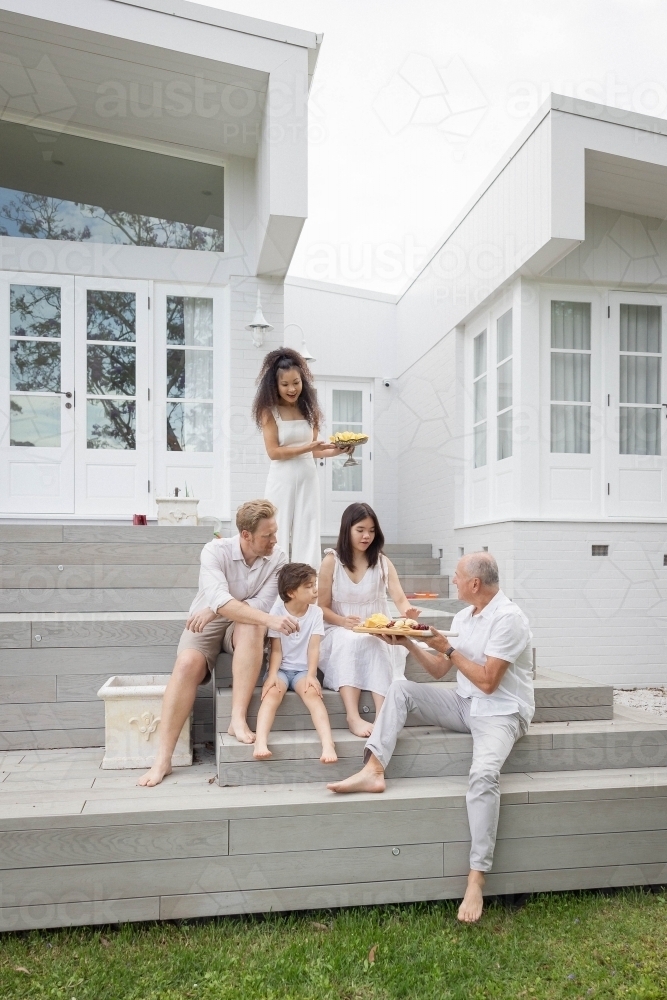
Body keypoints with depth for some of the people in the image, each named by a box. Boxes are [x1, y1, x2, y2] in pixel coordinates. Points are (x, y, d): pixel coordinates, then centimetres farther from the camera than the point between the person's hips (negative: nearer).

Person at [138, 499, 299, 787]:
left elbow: (263, 604, -18)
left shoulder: (277, 558, -11)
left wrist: (216, 610, -26)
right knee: (187, 663, -31)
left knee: (252, 626, -34)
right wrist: (270, 620, -44)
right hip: (206, 624, -1)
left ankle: (238, 719, -32)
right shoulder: (215, 551, -19)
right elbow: (220, 600, -33)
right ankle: (163, 759, -26)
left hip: (243, 627, 1)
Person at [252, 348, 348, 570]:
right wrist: (309, 446, -17)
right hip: (282, 480, -4)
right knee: (279, 537, 1)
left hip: (308, 479, 4)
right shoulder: (269, 411, -4)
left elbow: (314, 451, 11)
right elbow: (273, 452, -11)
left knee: (307, 537, 5)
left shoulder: (309, 409, 8)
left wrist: (334, 451, -7)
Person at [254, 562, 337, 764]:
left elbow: (313, 647, -6)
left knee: (312, 693, -29)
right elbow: (276, 650, -7)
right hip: (281, 669, -1)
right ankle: (261, 742, -43)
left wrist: (311, 675, -20)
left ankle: (328, 743, -39)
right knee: (273, 692, -31)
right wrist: (272, 675, -23)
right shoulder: (277, 612, -4)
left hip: (303, 670, 1)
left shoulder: (316, 612, 0)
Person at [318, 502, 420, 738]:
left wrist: (408, 612, -34)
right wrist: (344, 621, -22)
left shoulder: (382, 562, 2)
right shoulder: (331, 561, -2)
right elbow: (323, 608, -2)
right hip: (340, 631, -1)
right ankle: (353, 717, -43)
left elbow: (399, 598, -9)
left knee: (375, 646, -33)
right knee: (351, 642, -35)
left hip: (377, 633, 1)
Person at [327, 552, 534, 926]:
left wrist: (448, 647, -16)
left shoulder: (508, 618, -16)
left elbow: (487, 681, -21)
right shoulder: (464, 616, 9)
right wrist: (409, 643, -1)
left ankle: (476, 880, -29)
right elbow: (438, 671, 12)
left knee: (484, 773, -34)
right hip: (467, 705, 8)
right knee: (402, 688, -6)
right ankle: (373, 771, -15)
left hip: (502, 713, -8)